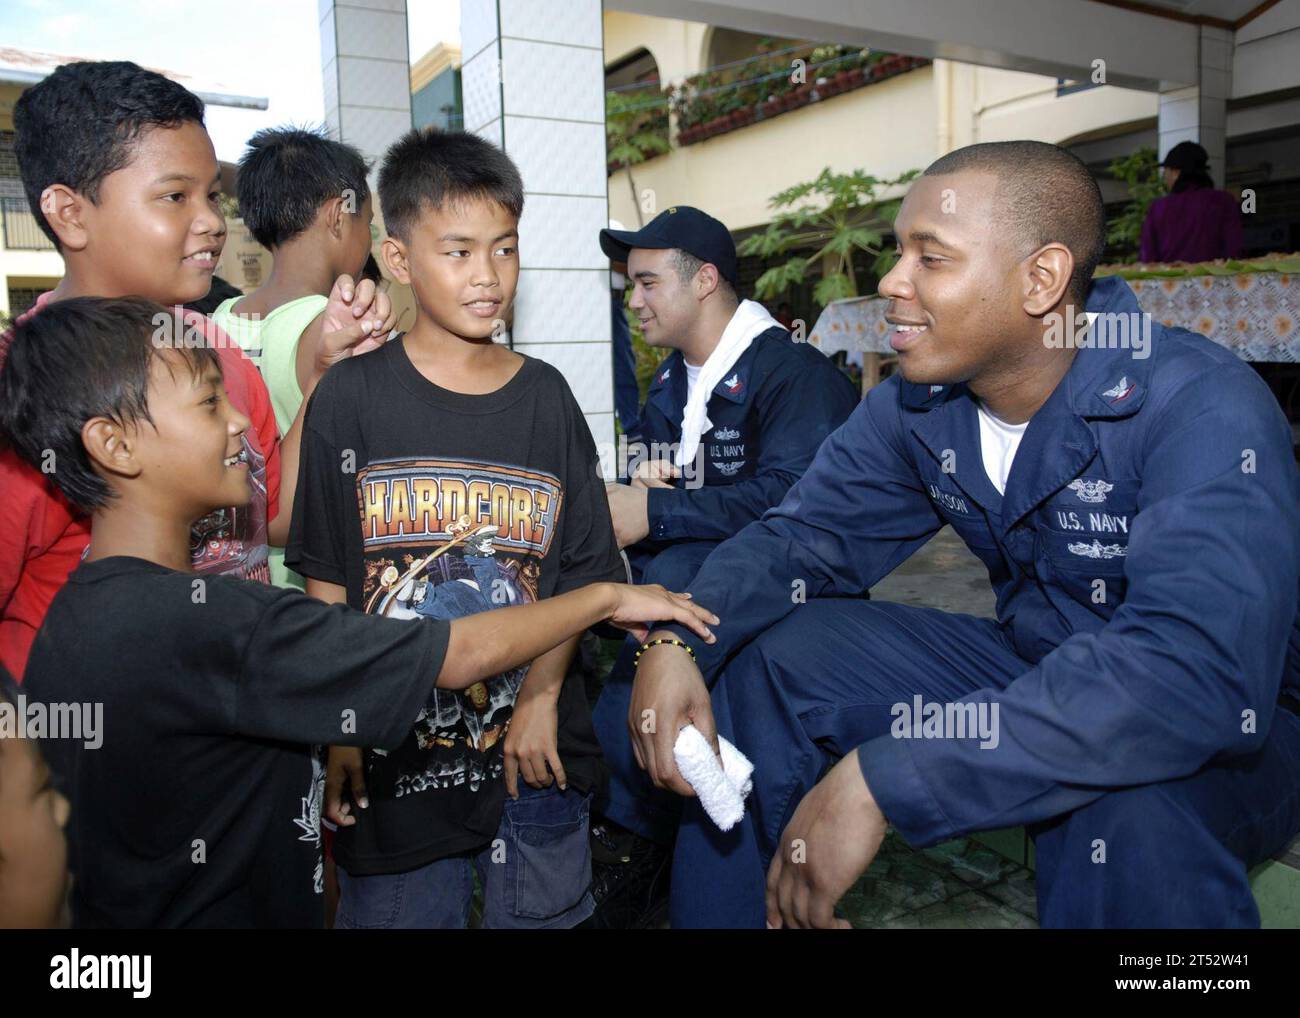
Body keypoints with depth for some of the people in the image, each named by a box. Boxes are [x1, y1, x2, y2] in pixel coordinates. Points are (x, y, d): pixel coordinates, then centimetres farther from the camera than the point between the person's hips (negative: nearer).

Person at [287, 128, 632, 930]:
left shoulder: (546, 398, 0)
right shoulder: (353, 397, -5)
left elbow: (580, 570, 2)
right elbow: (327, 581, -3)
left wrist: (543, 699, -7)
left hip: (537, 750, 2)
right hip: (395, 754, -1)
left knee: (539, 914, 17)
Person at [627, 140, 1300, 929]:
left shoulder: (1201, 409, -26)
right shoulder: (921, 406, -7)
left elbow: (1196, 668, -39)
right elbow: (805, 533, -3)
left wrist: (882, 778, -42)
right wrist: (678, 641, -24)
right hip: (1033, 672, 5)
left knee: (1126, 796, -40)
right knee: (760, 654, -6)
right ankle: (721, 912, 10)